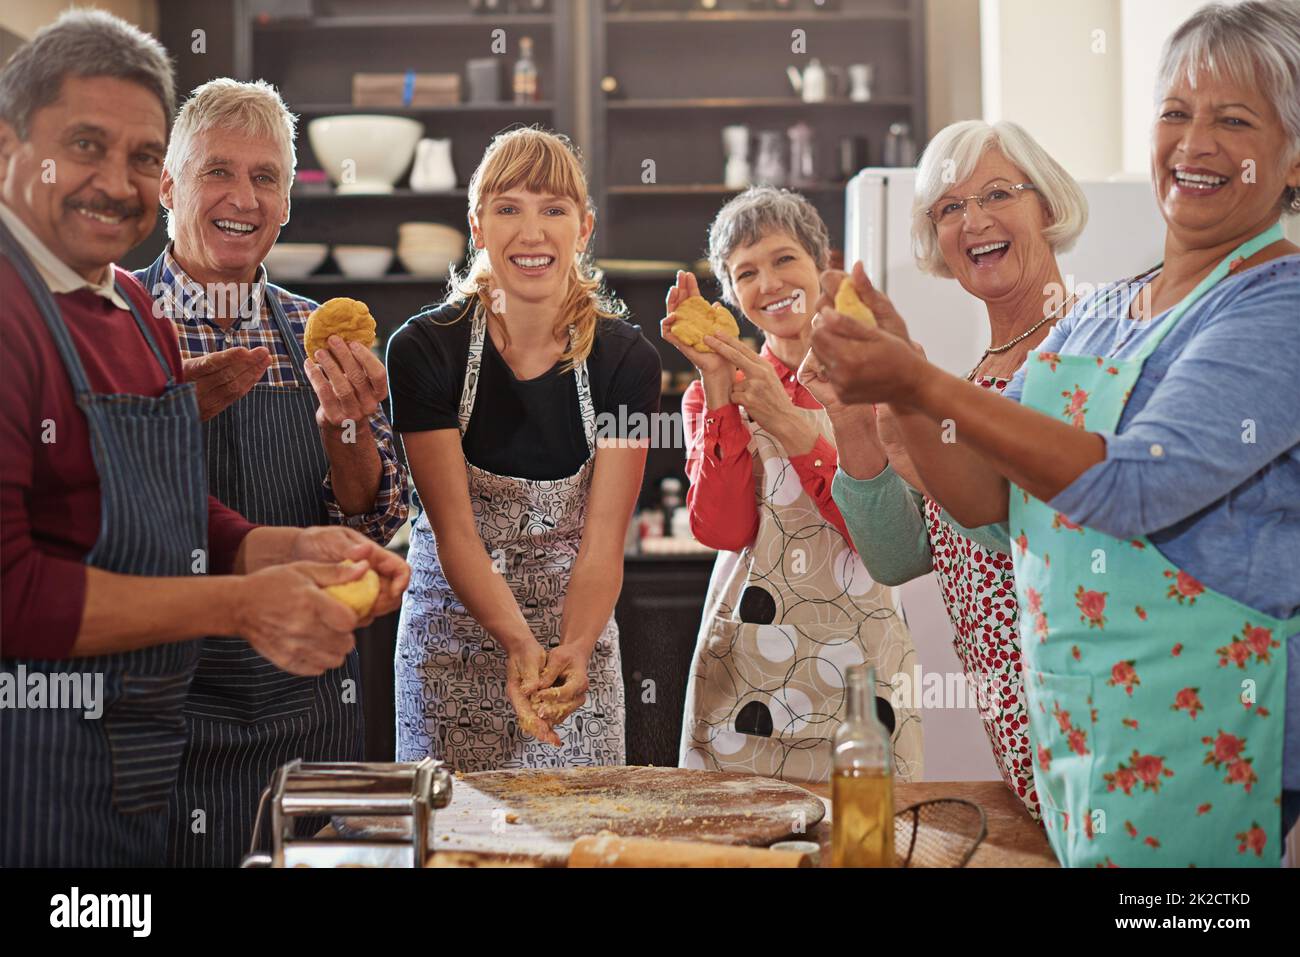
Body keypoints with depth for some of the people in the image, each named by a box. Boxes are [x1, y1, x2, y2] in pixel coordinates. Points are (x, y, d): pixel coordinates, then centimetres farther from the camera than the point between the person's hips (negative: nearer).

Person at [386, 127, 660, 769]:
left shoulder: (625, 360, -8)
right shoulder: (424, 350, -11)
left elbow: (603, 542, -12)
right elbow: (454, 532, -15)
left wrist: (574, 650, -31)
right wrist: (519, 643, -32)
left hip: (577, 641, 1)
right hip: (452, 639, -1)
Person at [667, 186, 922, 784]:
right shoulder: (718, 391, 7)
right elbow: (723, 530, -8)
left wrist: (788, 422, -17)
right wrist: (718, 388, -13)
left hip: (862, 653, -1)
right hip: (748, 661, 1)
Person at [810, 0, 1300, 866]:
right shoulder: (1095, 320, 11)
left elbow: (1133, 486, -23)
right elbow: (985, 502, 8)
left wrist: (924, 383, -25)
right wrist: (899, 384, -8)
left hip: (1200, 738, -7)